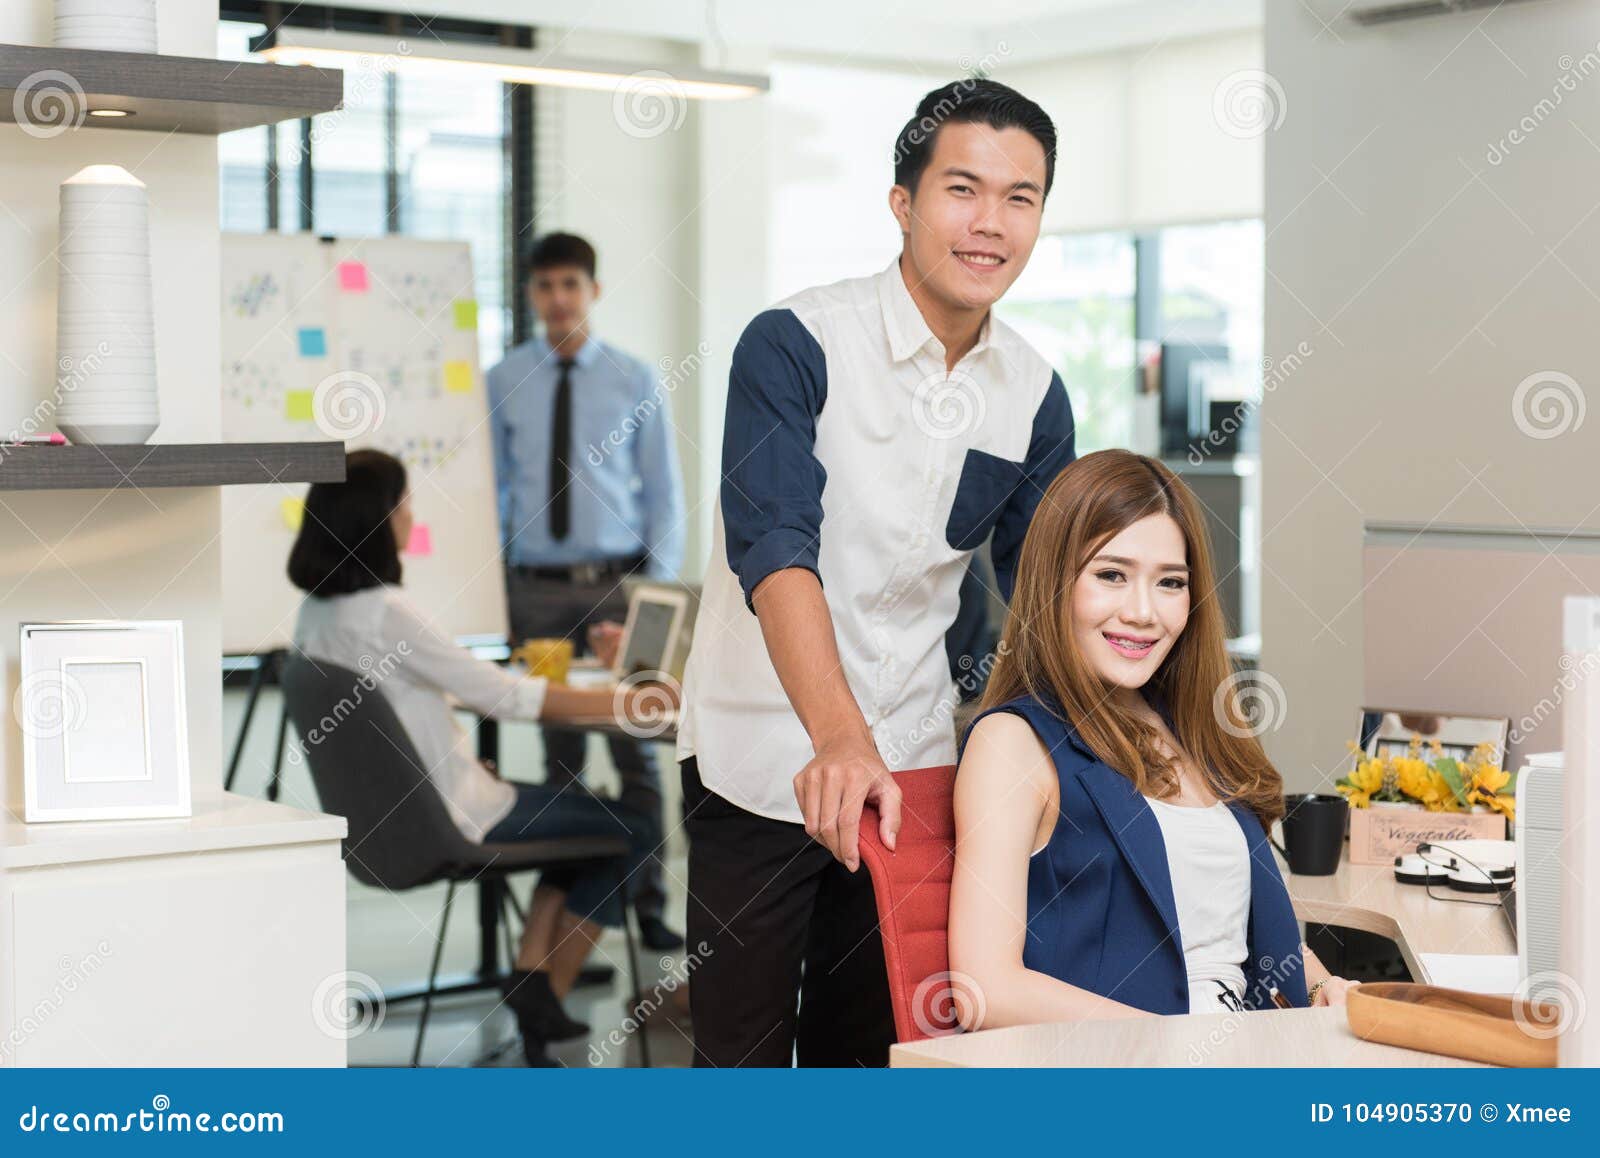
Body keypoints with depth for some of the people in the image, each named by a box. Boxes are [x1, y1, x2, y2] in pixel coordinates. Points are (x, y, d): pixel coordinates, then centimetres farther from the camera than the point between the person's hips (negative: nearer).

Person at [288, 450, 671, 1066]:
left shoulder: (317, 608, 2)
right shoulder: (383, 611, -25)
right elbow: (502, 696, -22)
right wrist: (622, 702, -15)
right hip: (447, 816, -9)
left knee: (579, 812, 23)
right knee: (630, 832, 5)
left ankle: (530, 970, 13)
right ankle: (546, 992, 14)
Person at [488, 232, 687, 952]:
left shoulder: (634, 381, 2)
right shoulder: (503, 384, 5)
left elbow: (664, 493, 4)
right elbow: (489, 488, 10)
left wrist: (659, 588, -4)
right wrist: (494, 591, 5)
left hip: (618, 581, -1)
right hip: (537, 587, 1)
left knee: (633, 749, 0)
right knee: (559, 753, 7)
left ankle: (648, 903, 7)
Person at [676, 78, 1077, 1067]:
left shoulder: (1034, 393, 3)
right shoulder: (796, 344, -13)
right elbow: (773, 549, -26)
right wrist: (839, 738, -39)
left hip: (915, 762, 5)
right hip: (766, 755, -4)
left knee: (869, 1042, 13)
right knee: (743, 1047, 2)